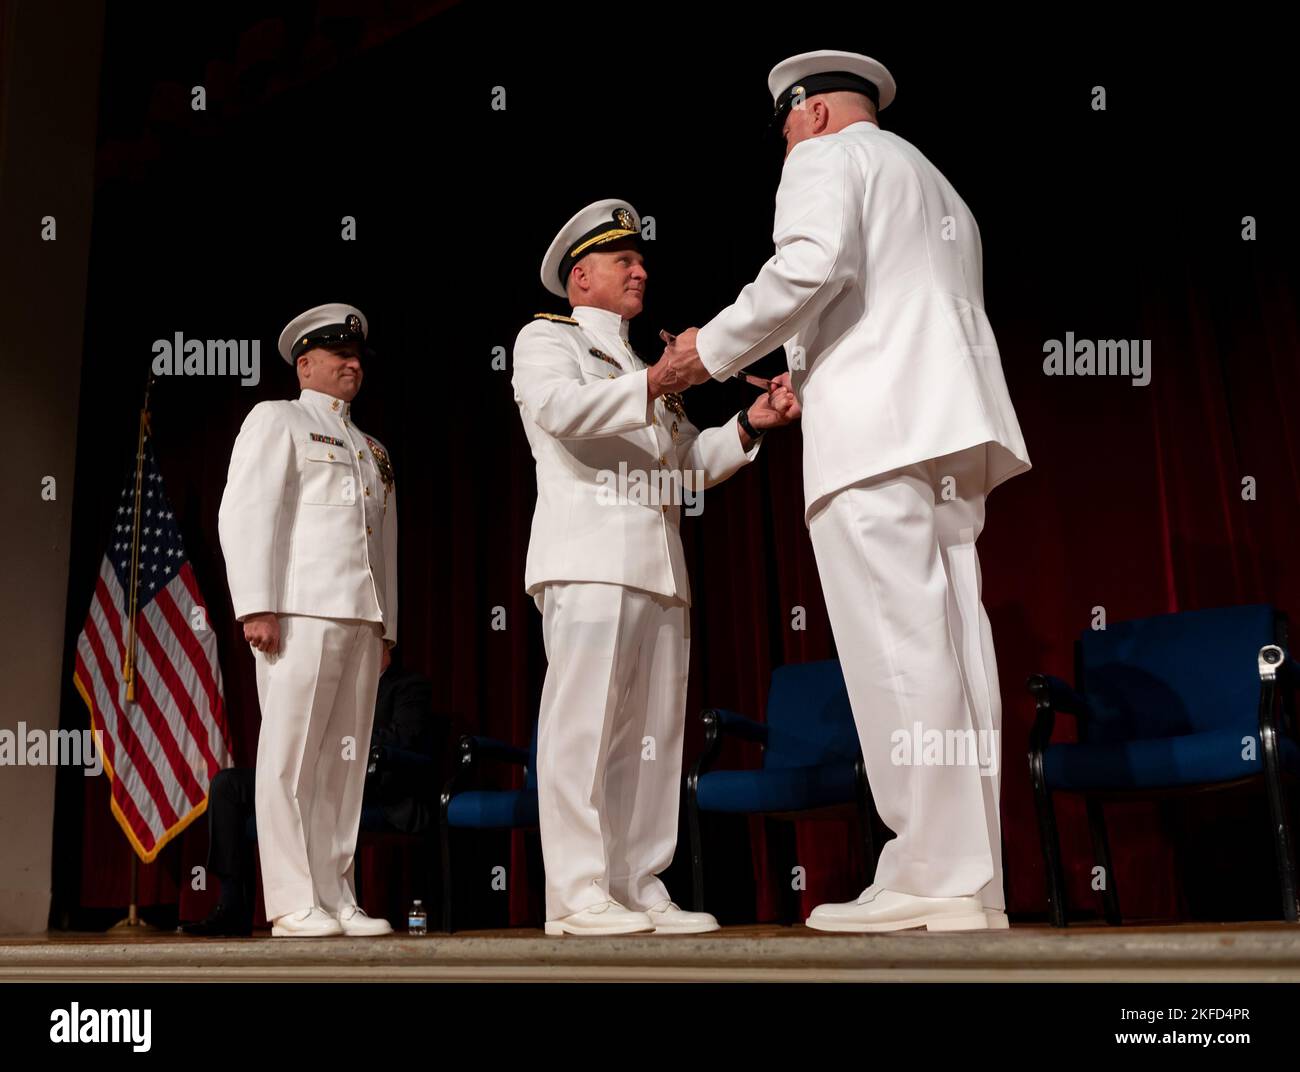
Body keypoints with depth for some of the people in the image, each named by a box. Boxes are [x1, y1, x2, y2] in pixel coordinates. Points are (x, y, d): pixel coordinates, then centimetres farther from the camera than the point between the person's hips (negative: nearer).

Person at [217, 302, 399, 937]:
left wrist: (386, 624, 15)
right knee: (291, 756, -6)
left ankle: (336, 898, 8)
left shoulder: (374, 450, 28)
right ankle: (293, 904, -2)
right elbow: (245, 513, -4)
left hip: (362, 617, 6)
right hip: (301, 612, -6)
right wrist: (257, 605, -14)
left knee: (345, 760, 4)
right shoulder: (277, 419, 8)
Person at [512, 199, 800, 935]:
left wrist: (749, 425, 9)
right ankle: (578, 893, -9)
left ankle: (640, 888, 6)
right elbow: (561, 409, -12)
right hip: (589, 559, -7)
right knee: (585, 722, -11)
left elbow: (688, 464, 24)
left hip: (660, 568, 7)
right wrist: (653, 384, -18)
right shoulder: (546, 338, 11)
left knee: (653, 733, 3)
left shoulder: (643, 367, 32)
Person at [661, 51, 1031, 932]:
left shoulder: (826, 157, 8)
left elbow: (812, 263, -13)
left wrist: (716, 348, -2)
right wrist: (808, 383, 31)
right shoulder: (935, 186, 34)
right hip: (949, 426, 8)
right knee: (949, 646, 1)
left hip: (875, 428, -8)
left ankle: (932, 878, -12)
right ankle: (975, 886, 1)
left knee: (897, 645, -12)